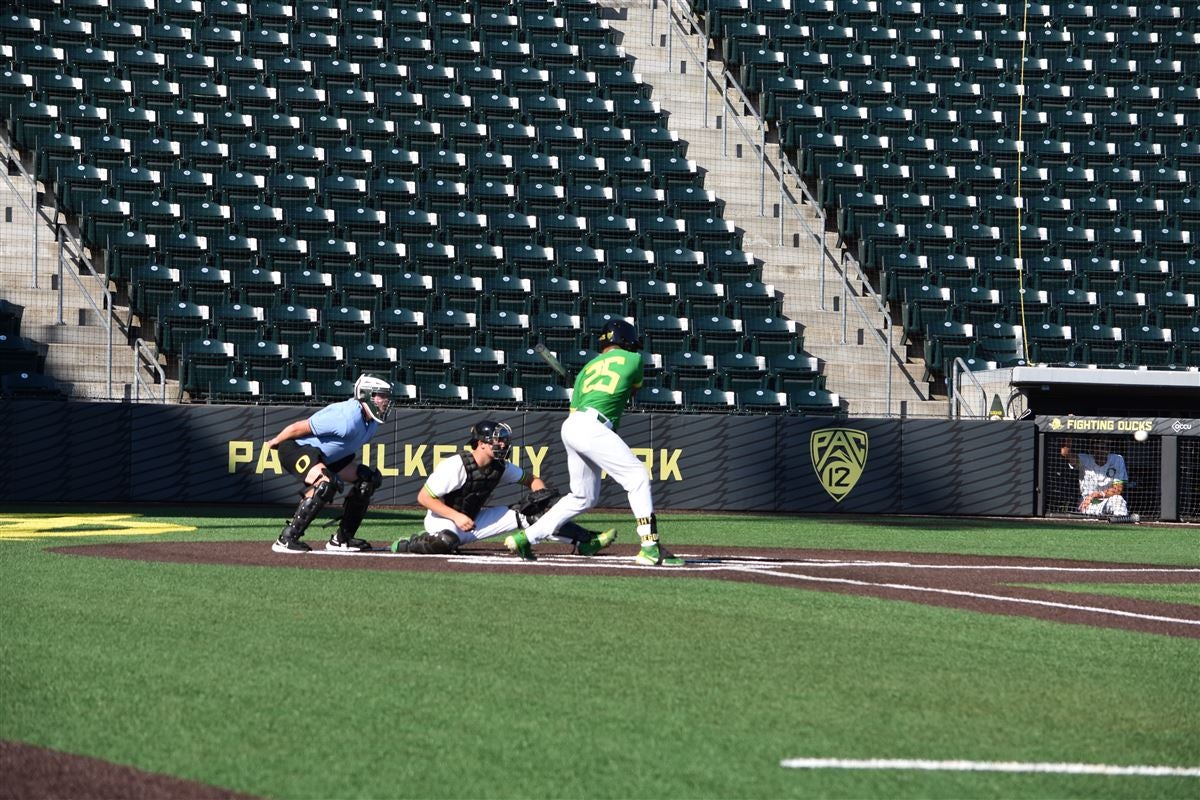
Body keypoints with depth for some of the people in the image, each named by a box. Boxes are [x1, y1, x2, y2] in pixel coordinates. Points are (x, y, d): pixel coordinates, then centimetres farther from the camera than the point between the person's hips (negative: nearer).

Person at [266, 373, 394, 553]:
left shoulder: (372, 421, -2)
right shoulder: (347, 418, -31)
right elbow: (299, 427, -23)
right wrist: (275, 442, -9)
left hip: (325, 455, 10)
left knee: (366, 479, 7)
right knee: (325, 483, -34)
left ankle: (342, 539, 15)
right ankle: (286, 539, -30)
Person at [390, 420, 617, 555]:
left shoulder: (501, 468, -4)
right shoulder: (454, 467, -25)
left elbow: (530, 479, 12)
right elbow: (424, 497, -24)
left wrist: (542, 492, -11)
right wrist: (456, 517, -29)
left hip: (473, 519, 7)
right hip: (442, 519, -7)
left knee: (528, 513, -4)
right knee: (445, 541, -43)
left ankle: (584, 541, -3)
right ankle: (404, 546, -12)